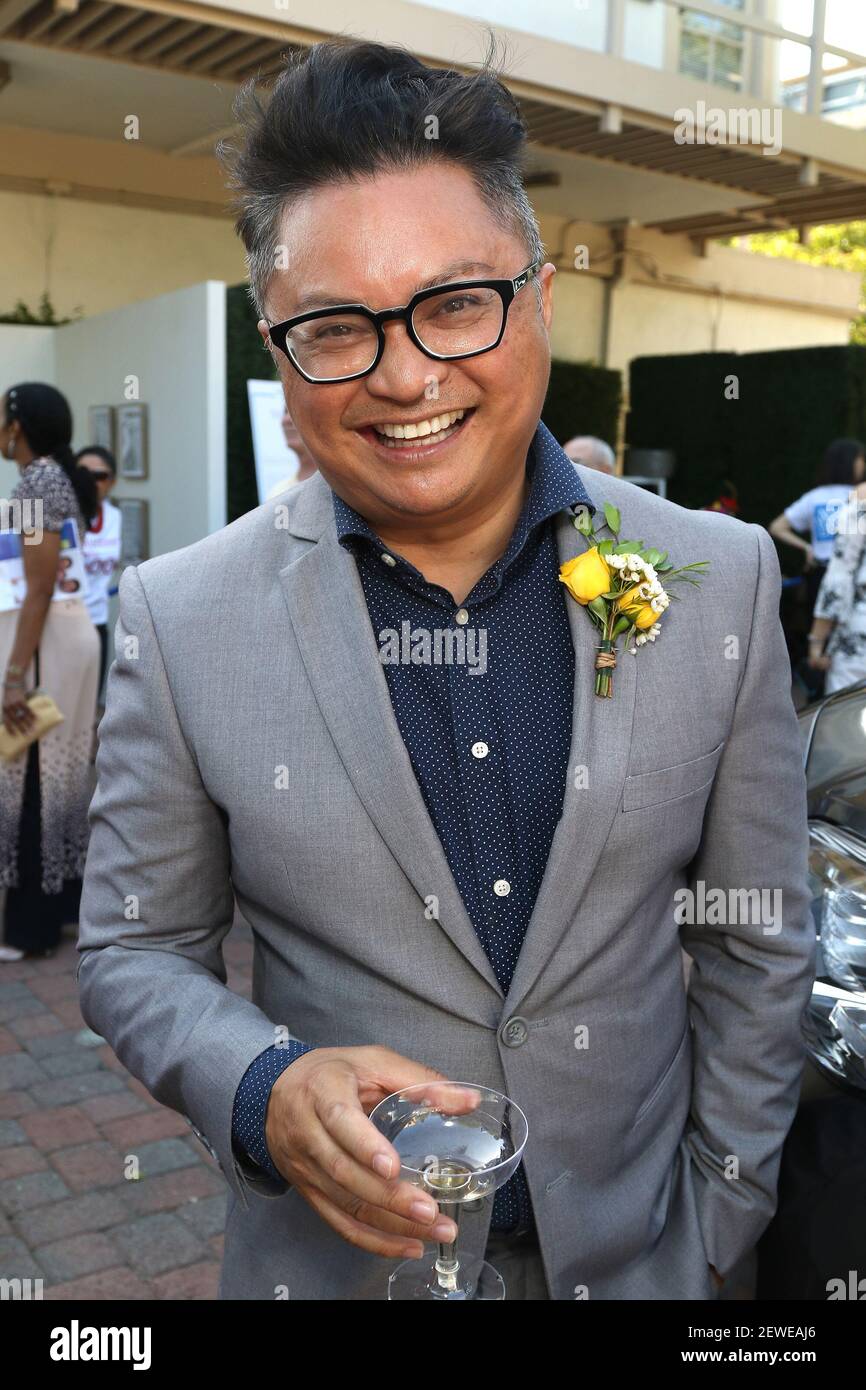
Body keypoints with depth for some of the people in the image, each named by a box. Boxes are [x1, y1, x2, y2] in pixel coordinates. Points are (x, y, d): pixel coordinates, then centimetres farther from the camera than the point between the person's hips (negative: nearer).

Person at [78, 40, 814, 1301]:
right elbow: (135, 949, -5)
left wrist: (719, 1222, 0)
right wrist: (264, 1091, -23)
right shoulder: (179, 619, -14)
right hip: (334, 1253, 0)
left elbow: (758, 945, -3)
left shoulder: (725, 580, -11)